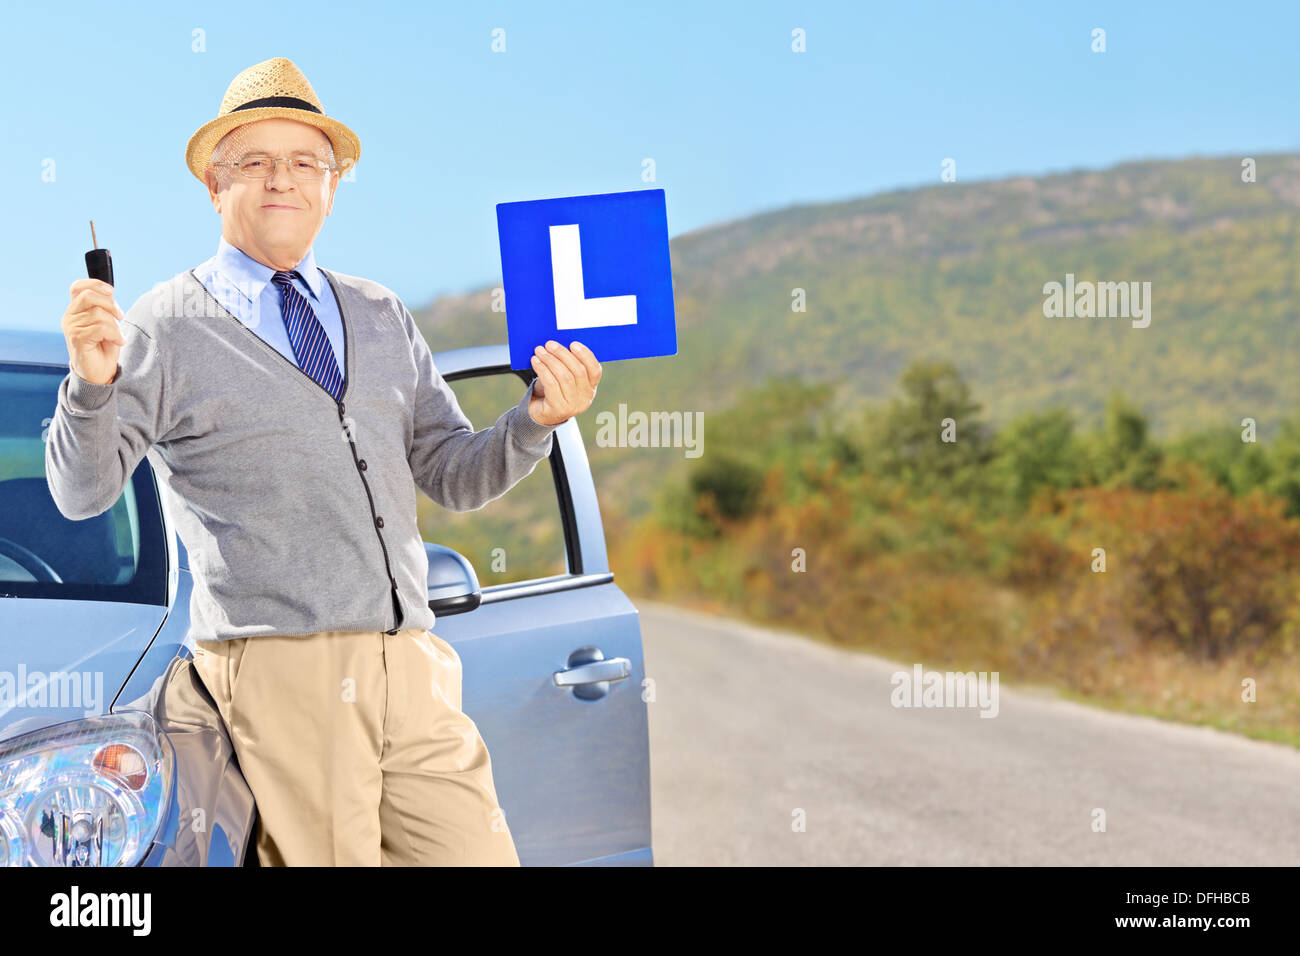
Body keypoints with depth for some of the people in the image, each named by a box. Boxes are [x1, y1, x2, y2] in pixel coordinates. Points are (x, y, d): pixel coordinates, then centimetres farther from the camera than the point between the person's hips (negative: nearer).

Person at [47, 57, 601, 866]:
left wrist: (537, 419, 0)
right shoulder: (168, 328, 5)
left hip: (412, 670, 5)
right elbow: (82, 493, -1)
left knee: (479, 854, -1)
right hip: (277, 673, -4)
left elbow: (456, 478, 19)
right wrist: (92, 383, -20)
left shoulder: (382, 318, 19)